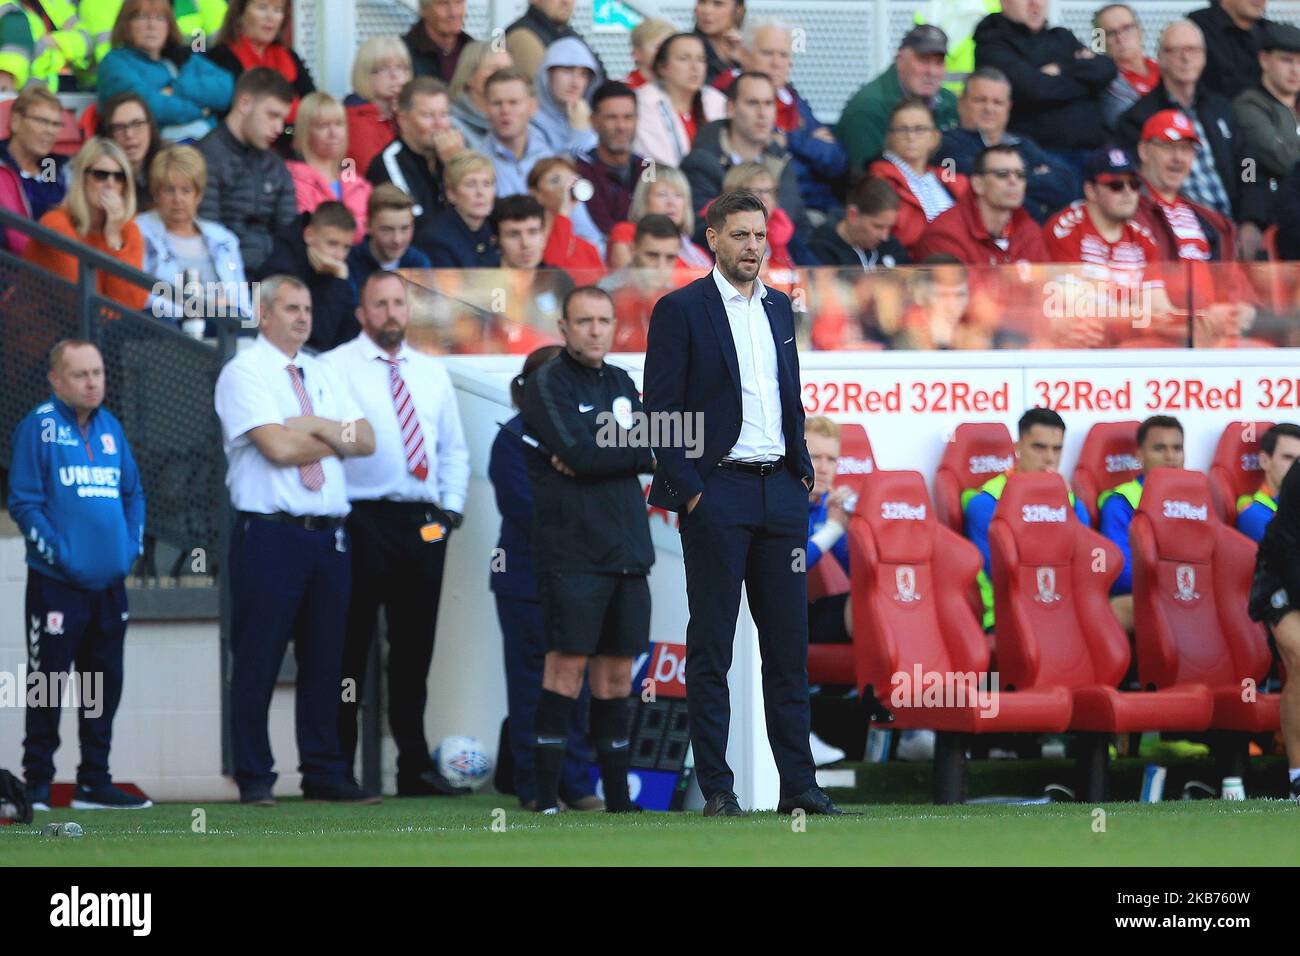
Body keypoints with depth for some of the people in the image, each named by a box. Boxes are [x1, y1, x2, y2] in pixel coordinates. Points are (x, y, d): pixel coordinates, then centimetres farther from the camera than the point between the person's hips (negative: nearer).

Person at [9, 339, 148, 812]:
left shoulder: (111, 427, 11)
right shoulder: (39, 426, -8)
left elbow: (133, 493, 19)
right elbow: (23, 502, -11)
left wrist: (132, 543, 5)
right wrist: (58, 553, -16)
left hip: (110, 584, 6)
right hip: (56, 583, -6)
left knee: (104, 684, 11)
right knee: (49, 684, -3)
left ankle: (95, 783, 19)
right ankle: (37, 785, 3)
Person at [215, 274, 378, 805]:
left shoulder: (323, 375, 18)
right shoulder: (244, 373, -3)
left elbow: (367, 440, 8)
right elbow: (278, 447, -15)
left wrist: (316, 427, -8)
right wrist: (336, 438, 0)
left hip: (328, 536, 6)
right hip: (269, 535, -6)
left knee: (325, 659, 7)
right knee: (258, 659, -3)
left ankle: (324, 775, 12)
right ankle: (254, 778, 2)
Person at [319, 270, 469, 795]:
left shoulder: (432, 373, 18)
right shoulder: (334, 368, 0)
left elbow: (454, 449, 23)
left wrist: (451, 510, 10)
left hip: (424, 524, 5)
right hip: (362, 522, -5)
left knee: (414, 648, 8)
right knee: (350, 647, -5)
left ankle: (415, 767, 12)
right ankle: (337, 766, -3)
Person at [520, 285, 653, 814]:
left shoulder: (622, 384, 17)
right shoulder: (547, 384, -2)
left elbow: (663, 450, 4)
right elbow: (579, 453, -16)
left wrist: (598, 455, -10)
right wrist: (638, 451, -3)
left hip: (627, 552, 6)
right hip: (572, 552, -6)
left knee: (617, 673, 7)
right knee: (566, 666, -10)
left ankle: (618, 799, 10)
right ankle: (546, 800, -10)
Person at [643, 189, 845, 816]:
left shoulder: (779, 308, 15)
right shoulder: (680, 310, -4)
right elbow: (661, 412, -7)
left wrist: (803, 470, 10)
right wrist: (688, 492, -12)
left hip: (780, 492, 6)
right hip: (717, 495, -6)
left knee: (788, 646, 5)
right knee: (711, 647, -1)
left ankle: (798, 786, 8)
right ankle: (716, 788, 2)